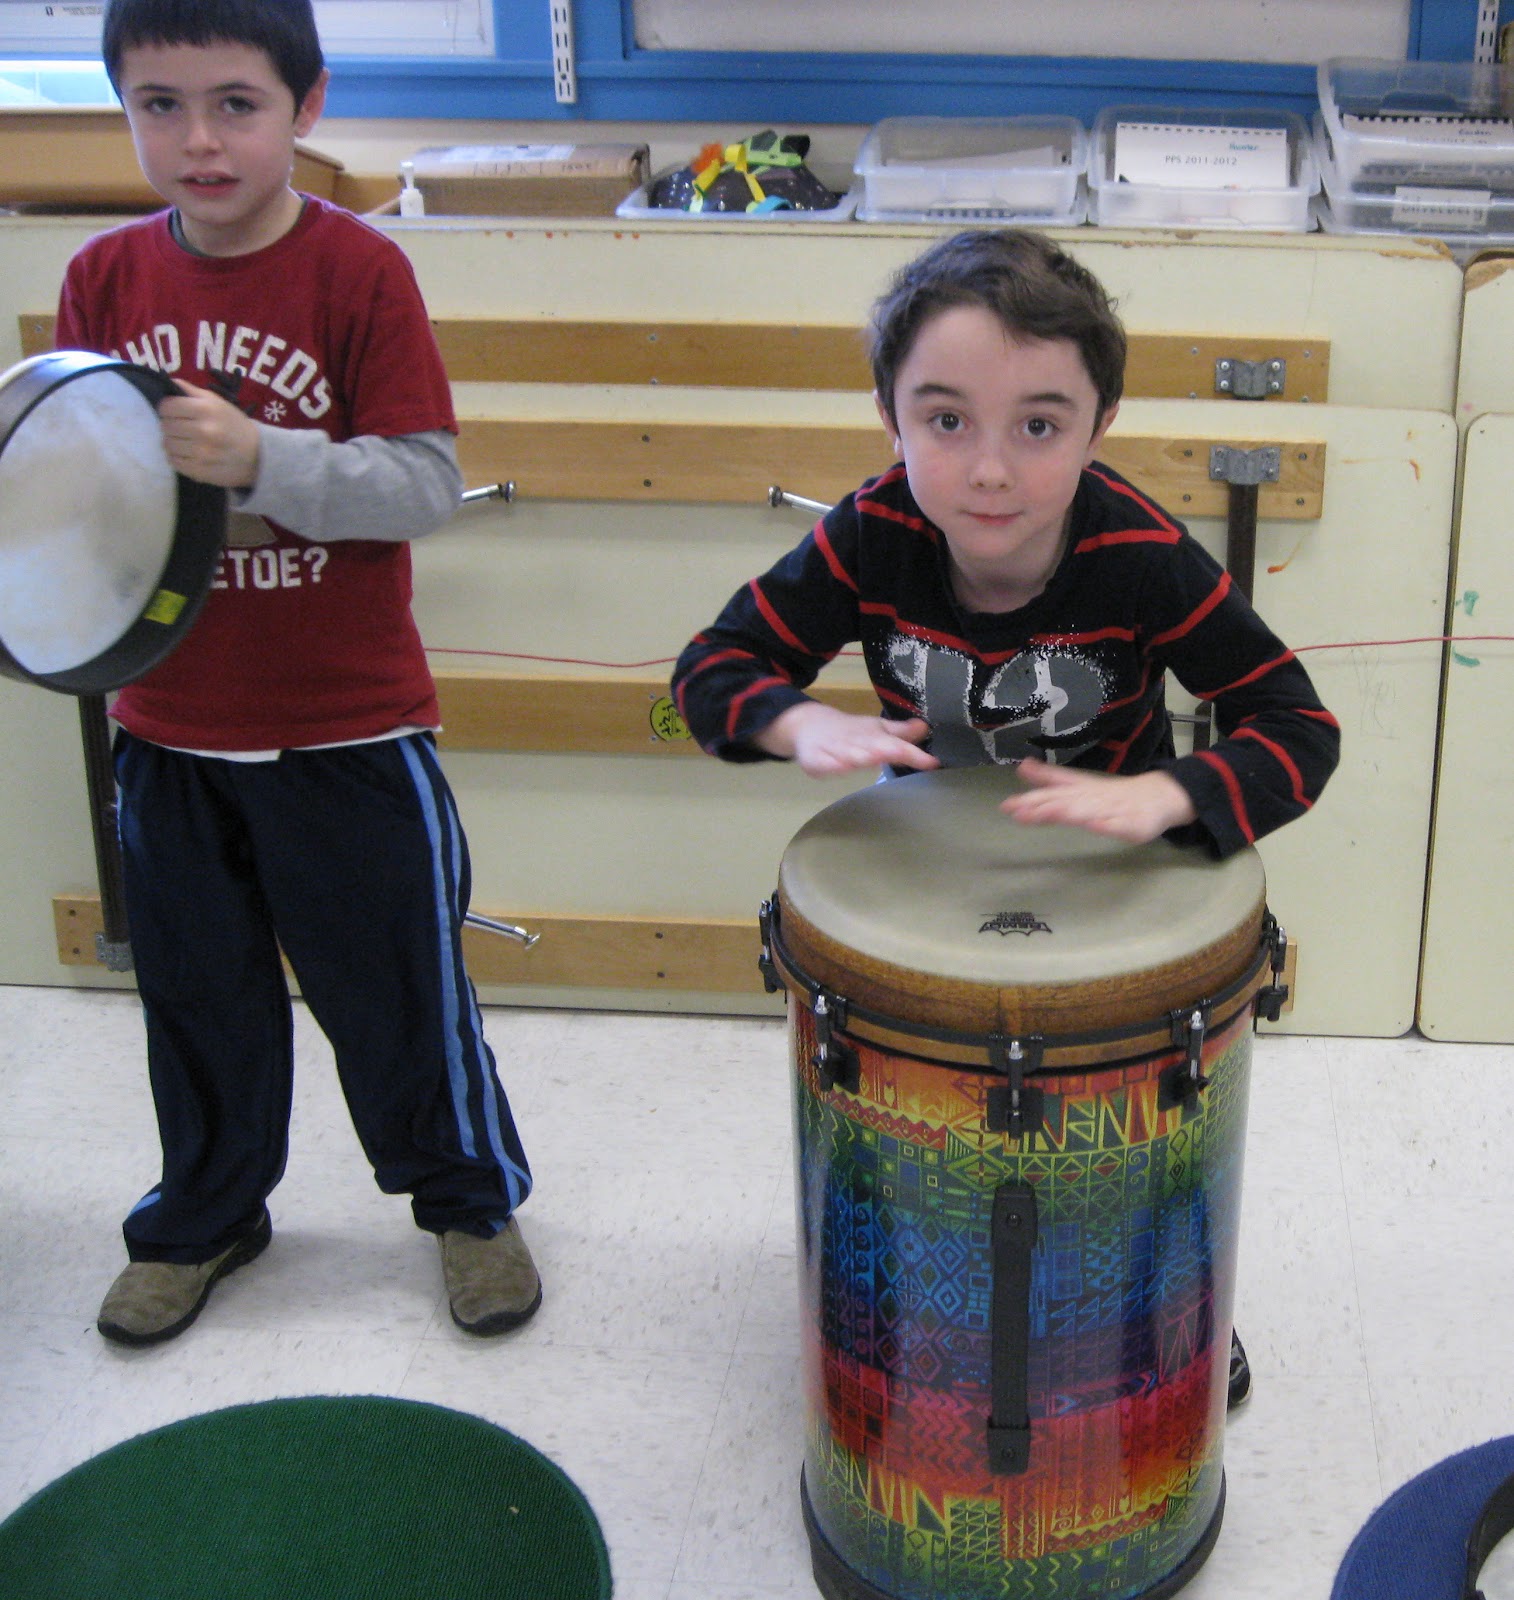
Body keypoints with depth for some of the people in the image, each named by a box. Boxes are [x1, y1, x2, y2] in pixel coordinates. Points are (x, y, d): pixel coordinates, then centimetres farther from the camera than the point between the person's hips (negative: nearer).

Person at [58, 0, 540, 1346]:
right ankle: (203, 1218, 41)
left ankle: (470, 1198, 34)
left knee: (397, 986, 11)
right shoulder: (105, 278, 0)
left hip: (347, 728, -4)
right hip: (168, 727, 4)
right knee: (198, 995, 19)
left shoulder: (359, 269, -13)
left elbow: (428, 484, -18)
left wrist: (256, 459, -31)